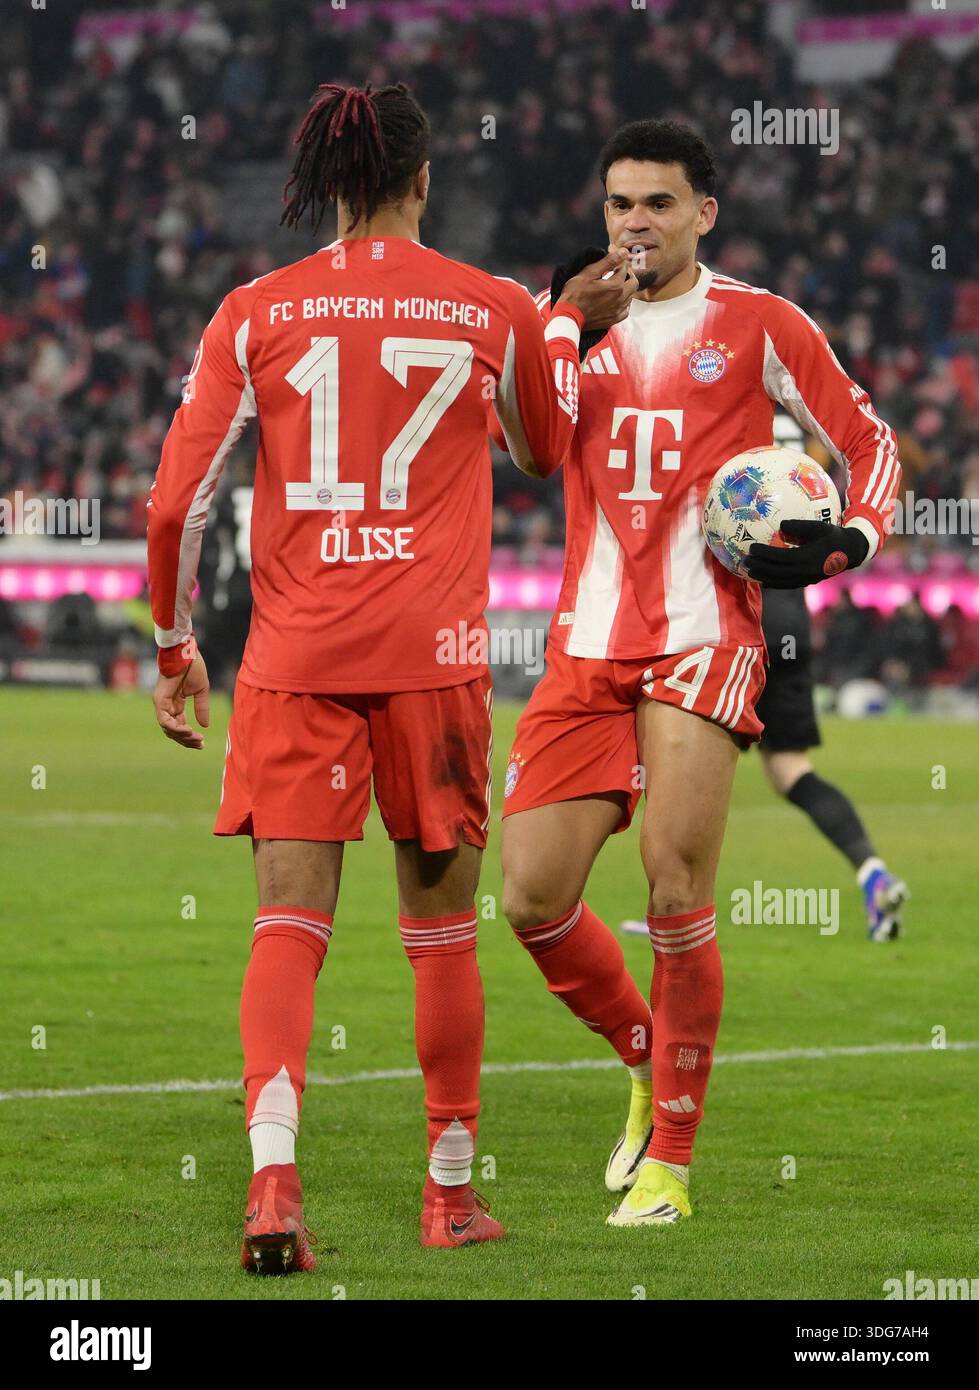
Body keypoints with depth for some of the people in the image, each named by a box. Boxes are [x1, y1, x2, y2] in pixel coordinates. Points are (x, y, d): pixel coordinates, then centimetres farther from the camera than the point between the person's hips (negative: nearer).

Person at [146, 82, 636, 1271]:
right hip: (433, 655, 0)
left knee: (288, 924, -2)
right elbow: (545, 450, 22)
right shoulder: (497, 311, 3)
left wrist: (174, 648, 11)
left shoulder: (254, 314, 1)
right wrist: (568, 327, 36)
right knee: (440, 927, 13)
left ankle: (272, 1173, -22)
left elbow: (174, 506, -1)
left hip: (293, 655, 0)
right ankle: (451, 1191, 21)